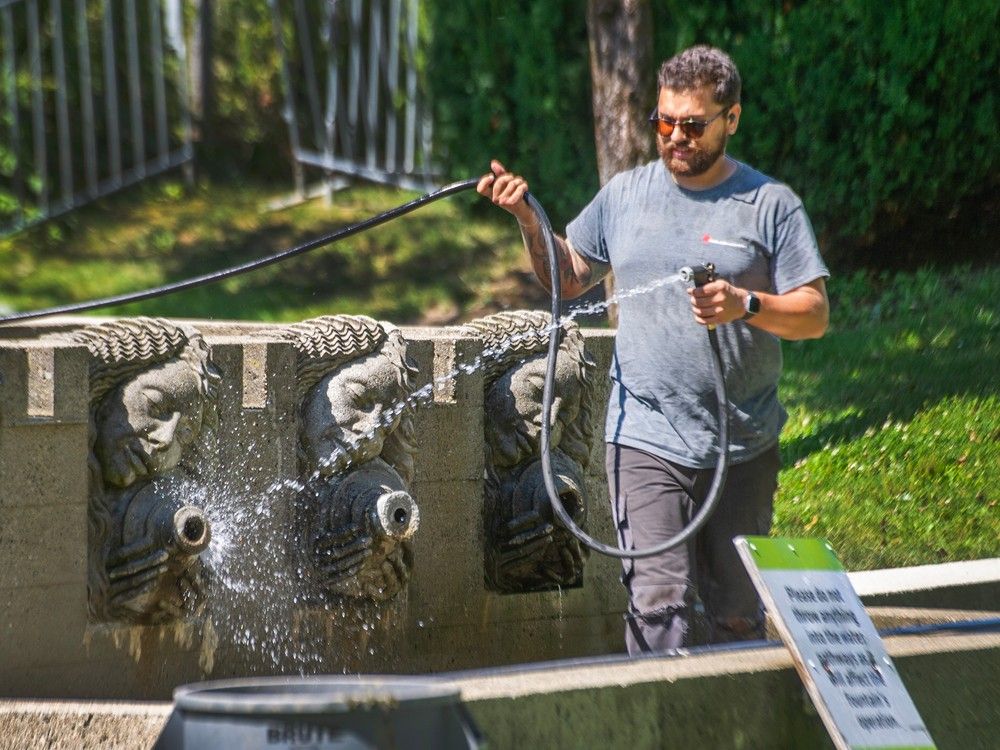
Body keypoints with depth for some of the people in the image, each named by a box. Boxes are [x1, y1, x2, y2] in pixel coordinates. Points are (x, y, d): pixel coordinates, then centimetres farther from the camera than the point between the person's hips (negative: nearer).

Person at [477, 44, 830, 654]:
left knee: (738, 612, 9)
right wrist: (530, 221, 6)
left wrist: (745, 305, -21)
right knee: (659, 603, -13)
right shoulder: (625, 195, 9)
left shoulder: (771, 204, 0)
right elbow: (568, 278, 22)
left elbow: (815, 313, -4)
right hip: (646, 441, 0)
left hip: (743, 447, 0)